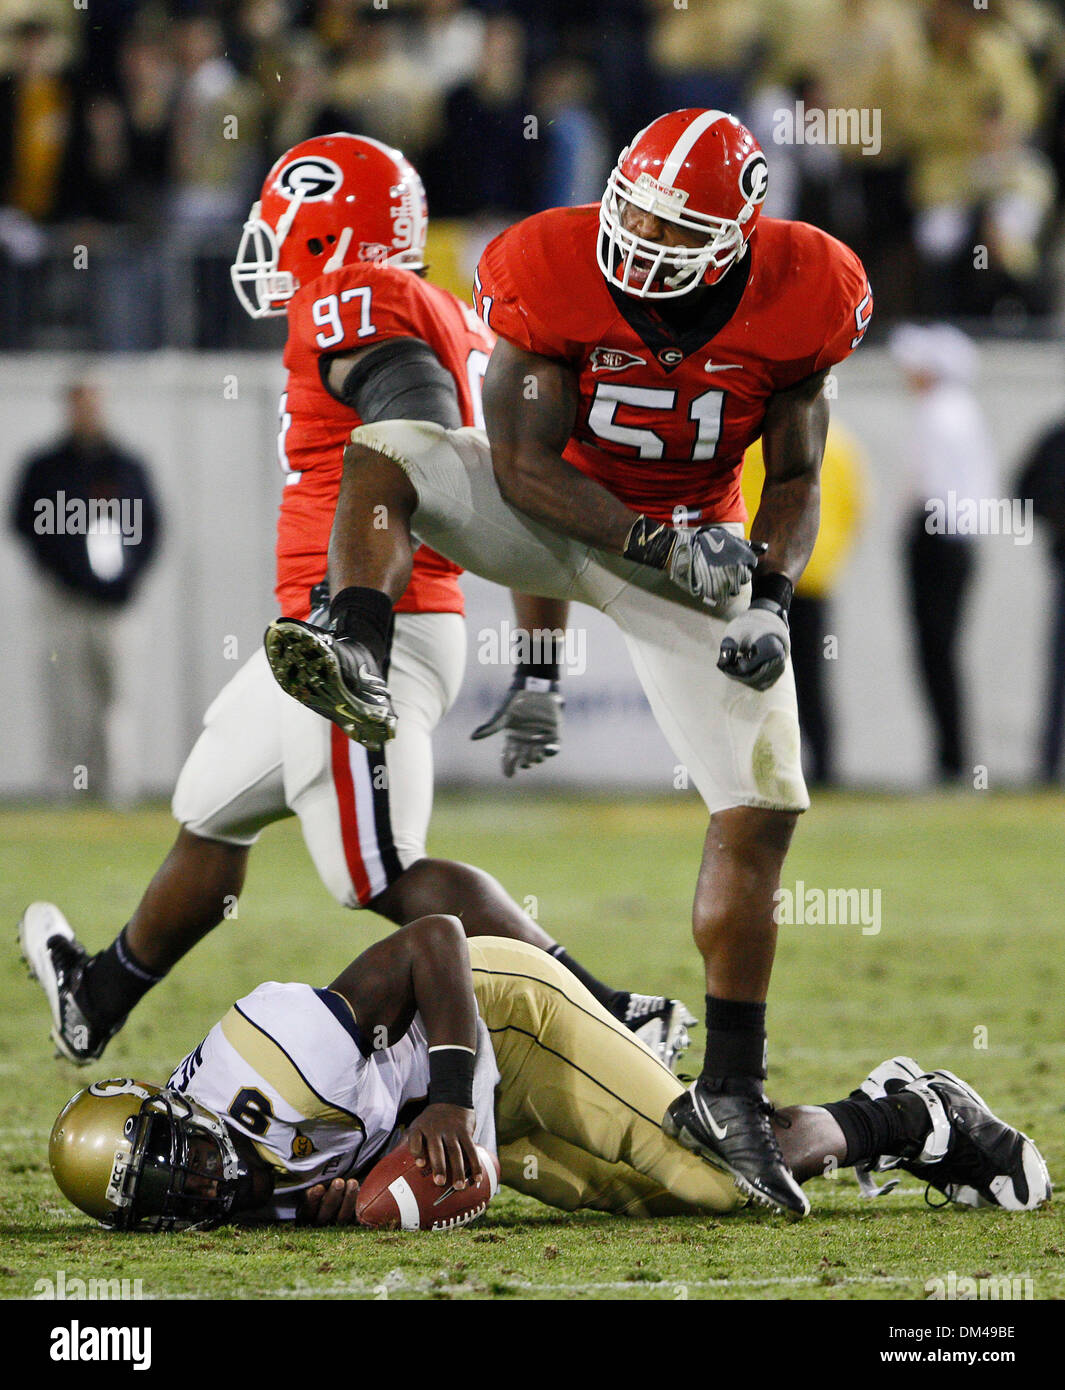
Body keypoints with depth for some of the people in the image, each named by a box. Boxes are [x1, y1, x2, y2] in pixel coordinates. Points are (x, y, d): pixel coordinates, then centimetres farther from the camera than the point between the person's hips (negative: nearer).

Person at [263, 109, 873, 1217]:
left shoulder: (791, 305, -15)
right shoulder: (556, 276, -21)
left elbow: (795, 482, -3)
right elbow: (522, 462, -19)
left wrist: (770, 601, -19)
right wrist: (652, 542, -30)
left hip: (697, 545, 1)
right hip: (556, 515, -1)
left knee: (760, 813, -8)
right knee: (384, 453, -28)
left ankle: (728, 1093, 1)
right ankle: (357, 663, -53)